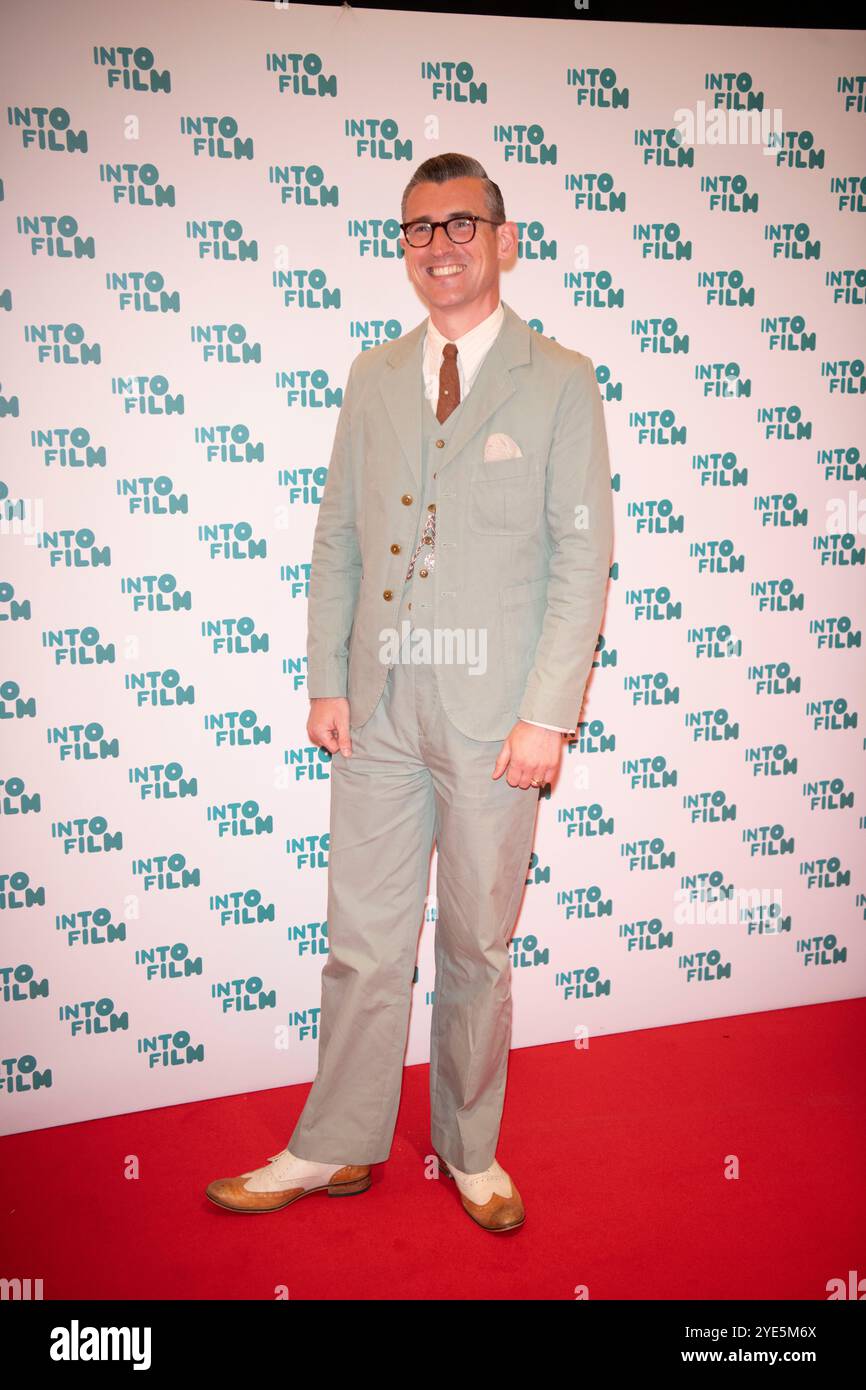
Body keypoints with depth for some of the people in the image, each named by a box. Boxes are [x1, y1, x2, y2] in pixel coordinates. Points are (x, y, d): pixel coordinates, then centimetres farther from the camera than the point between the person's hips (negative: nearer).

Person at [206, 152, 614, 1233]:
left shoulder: (558, 382, 0)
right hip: (377, 710, 3)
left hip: (493, 717, -3)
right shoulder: (373, 377, 12)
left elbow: (583, 557, -5)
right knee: (363, 943, 11)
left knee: (477, 949, 11)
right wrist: (326, 681, 3)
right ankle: (336, 1149, 30)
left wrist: (548, 712, -11)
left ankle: (471, 1152, 32)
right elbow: (336, 540, 11)